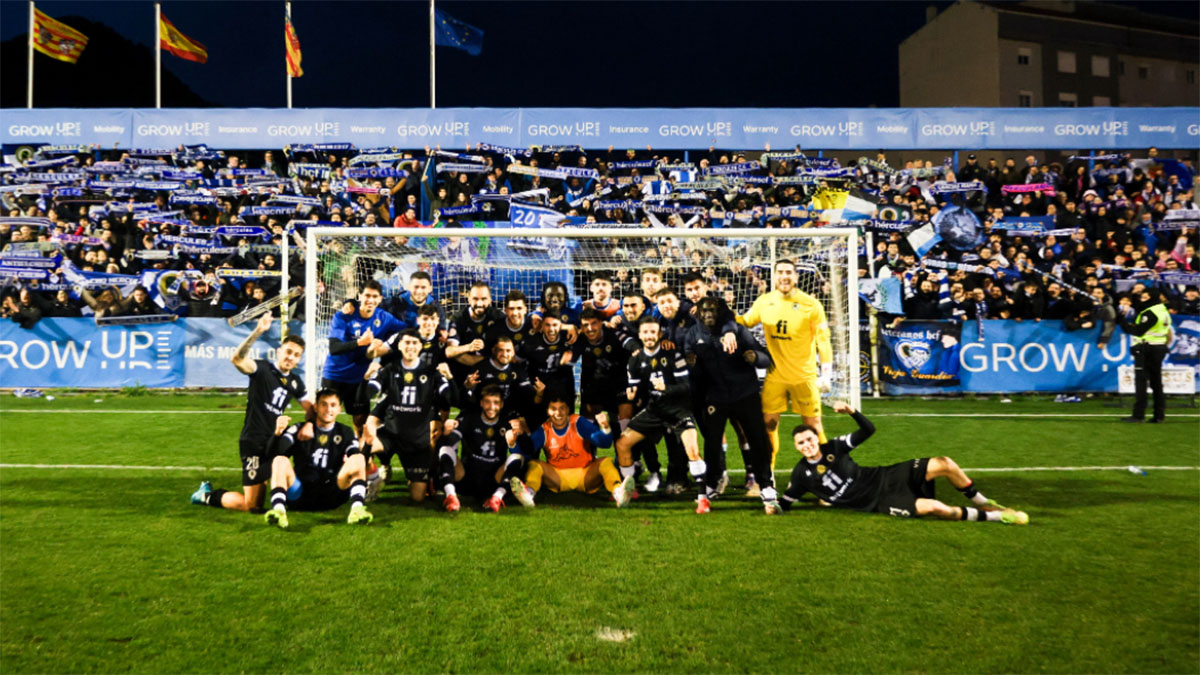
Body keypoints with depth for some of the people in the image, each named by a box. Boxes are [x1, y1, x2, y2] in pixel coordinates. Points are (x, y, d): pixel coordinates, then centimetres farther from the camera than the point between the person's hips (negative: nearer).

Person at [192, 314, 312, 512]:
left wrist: (309, 423, -4)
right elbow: (237, 359, -30)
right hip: (253, 442, -7)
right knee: (247, 505, -3)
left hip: (273, 442, 7)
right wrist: (258, 331, -43)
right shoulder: (263, 368, -10)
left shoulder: (295, 381, 10)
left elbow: (309, 406, 19)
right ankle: (207, 495, 20)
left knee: (258, 504, 12)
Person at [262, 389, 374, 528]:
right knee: (280, 461, -22)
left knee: (359, 459, -20)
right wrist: (279, 433, -23)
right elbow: (278, 452, -4)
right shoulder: (299, 430, 13)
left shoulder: (345, 433, 15)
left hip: (332, 495, 0)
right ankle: (278, 509, -44)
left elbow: (358, 464, 0)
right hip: (301, 494, 0)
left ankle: (357, 508, -40)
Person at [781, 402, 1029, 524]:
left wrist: (852, 412, -15)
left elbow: (868, 430, 2)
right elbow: (786, 502, 1)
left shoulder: (833, 447, 0)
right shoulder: (802, 474, -6)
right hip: (878, 501, -4)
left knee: (944, 464, -12)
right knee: (931, 507, -29)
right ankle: (992, 516, -10)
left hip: (884, 477, 4)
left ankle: (981, 503, 14)